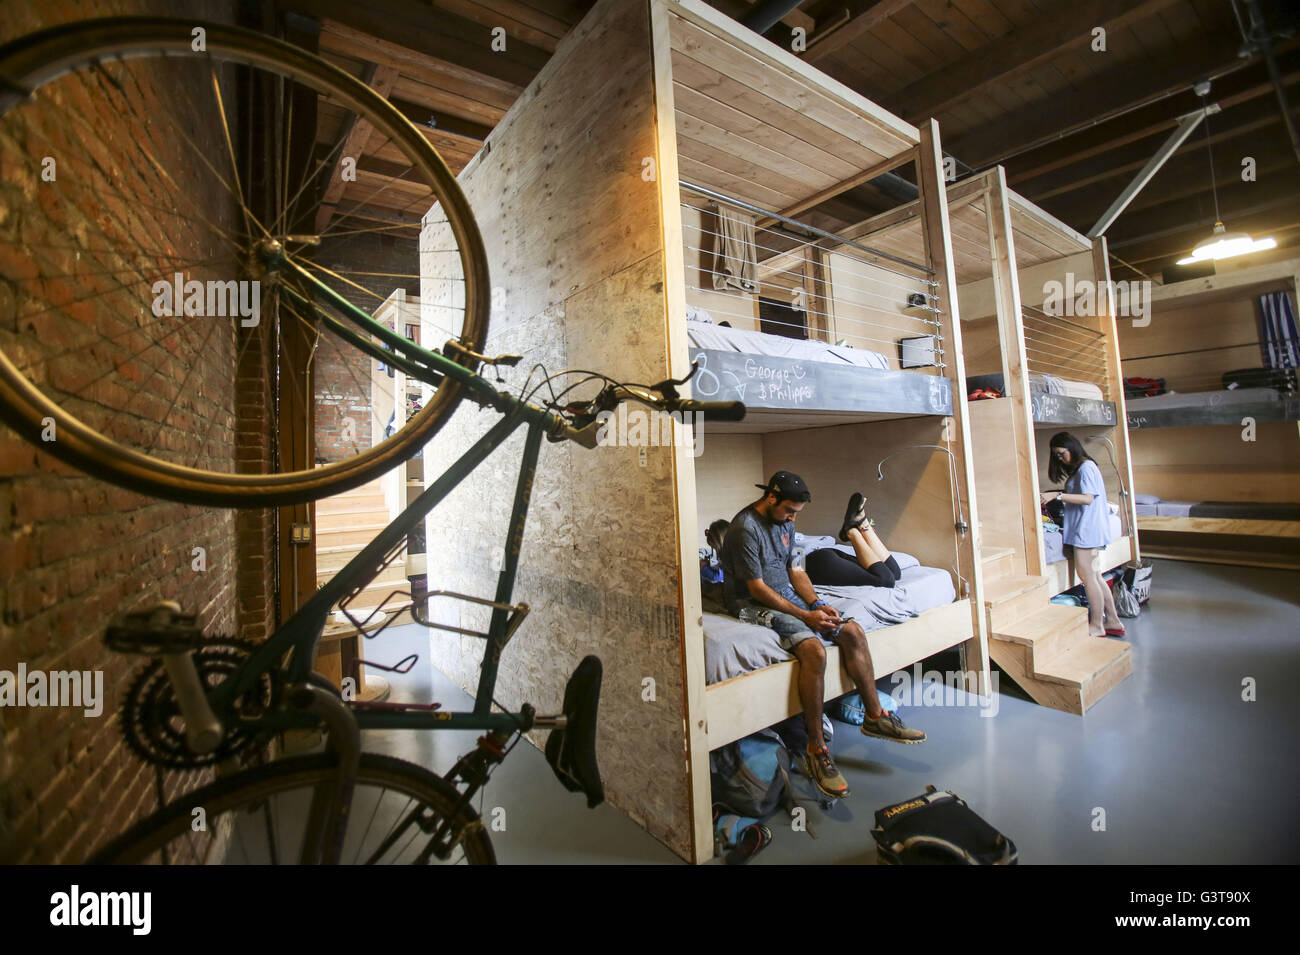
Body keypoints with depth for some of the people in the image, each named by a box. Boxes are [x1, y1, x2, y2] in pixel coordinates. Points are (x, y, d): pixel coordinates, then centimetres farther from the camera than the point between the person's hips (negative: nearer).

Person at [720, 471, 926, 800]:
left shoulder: (784, 524, 9)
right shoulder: (745, 528, -20)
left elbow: (796, 571, 12)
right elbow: (757, 589, -20)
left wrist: (817, 605, -5)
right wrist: (805, 616, -20)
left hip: (788, 596, 9)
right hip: (754, 604, -9)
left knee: (853, 632, -1)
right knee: (814, 650, -29)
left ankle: (875, 716, 15)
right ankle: (816, 750, -17)